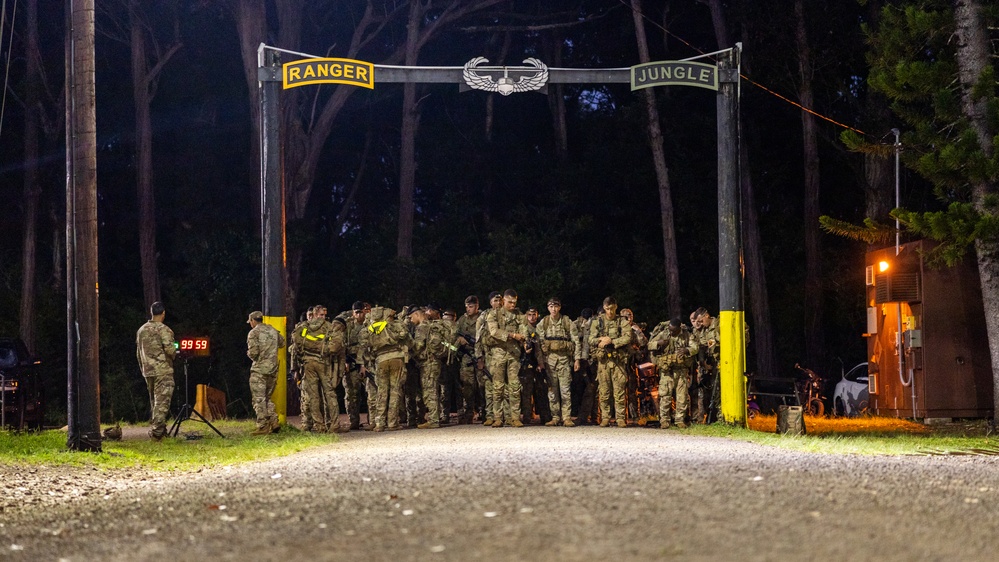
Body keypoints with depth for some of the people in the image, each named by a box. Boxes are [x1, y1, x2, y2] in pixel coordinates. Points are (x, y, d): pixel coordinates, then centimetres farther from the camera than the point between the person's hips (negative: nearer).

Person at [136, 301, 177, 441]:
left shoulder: (141, 330, 11)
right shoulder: (163, 329, -11)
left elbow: (138, 353, 16)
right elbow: (170, 349, -19)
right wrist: (174, 354, 3)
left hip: (148, 371, 7)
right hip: (163, 371, -7)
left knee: (154, 402, 16)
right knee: (162, 402, -6)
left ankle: (157, 430, 19)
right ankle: (157, 432, -14)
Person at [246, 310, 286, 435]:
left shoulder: (254, 333, -9)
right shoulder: (273, 330, 10)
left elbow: (253, 352, -16)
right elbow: (282, 343, 25)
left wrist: (249, 354, 5)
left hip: (259, 370, -6)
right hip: (273, 369, 6)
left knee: (259, 399, -2)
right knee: (267, 398, 17)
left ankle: (262, 427, -6)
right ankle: (274, 422, 5)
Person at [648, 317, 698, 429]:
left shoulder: (686, 335, 5)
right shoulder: (663, 334, 5)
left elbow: (695, 347, -3)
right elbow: (650, 345, 6)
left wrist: (687, 350, -23)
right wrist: (659, 343, -15)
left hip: (681, 370, 1)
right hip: (666, 369, -1)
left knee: (681, 395, 2)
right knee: (665, 395, -6)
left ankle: (680, 419, 10)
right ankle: (664, 420, -1)